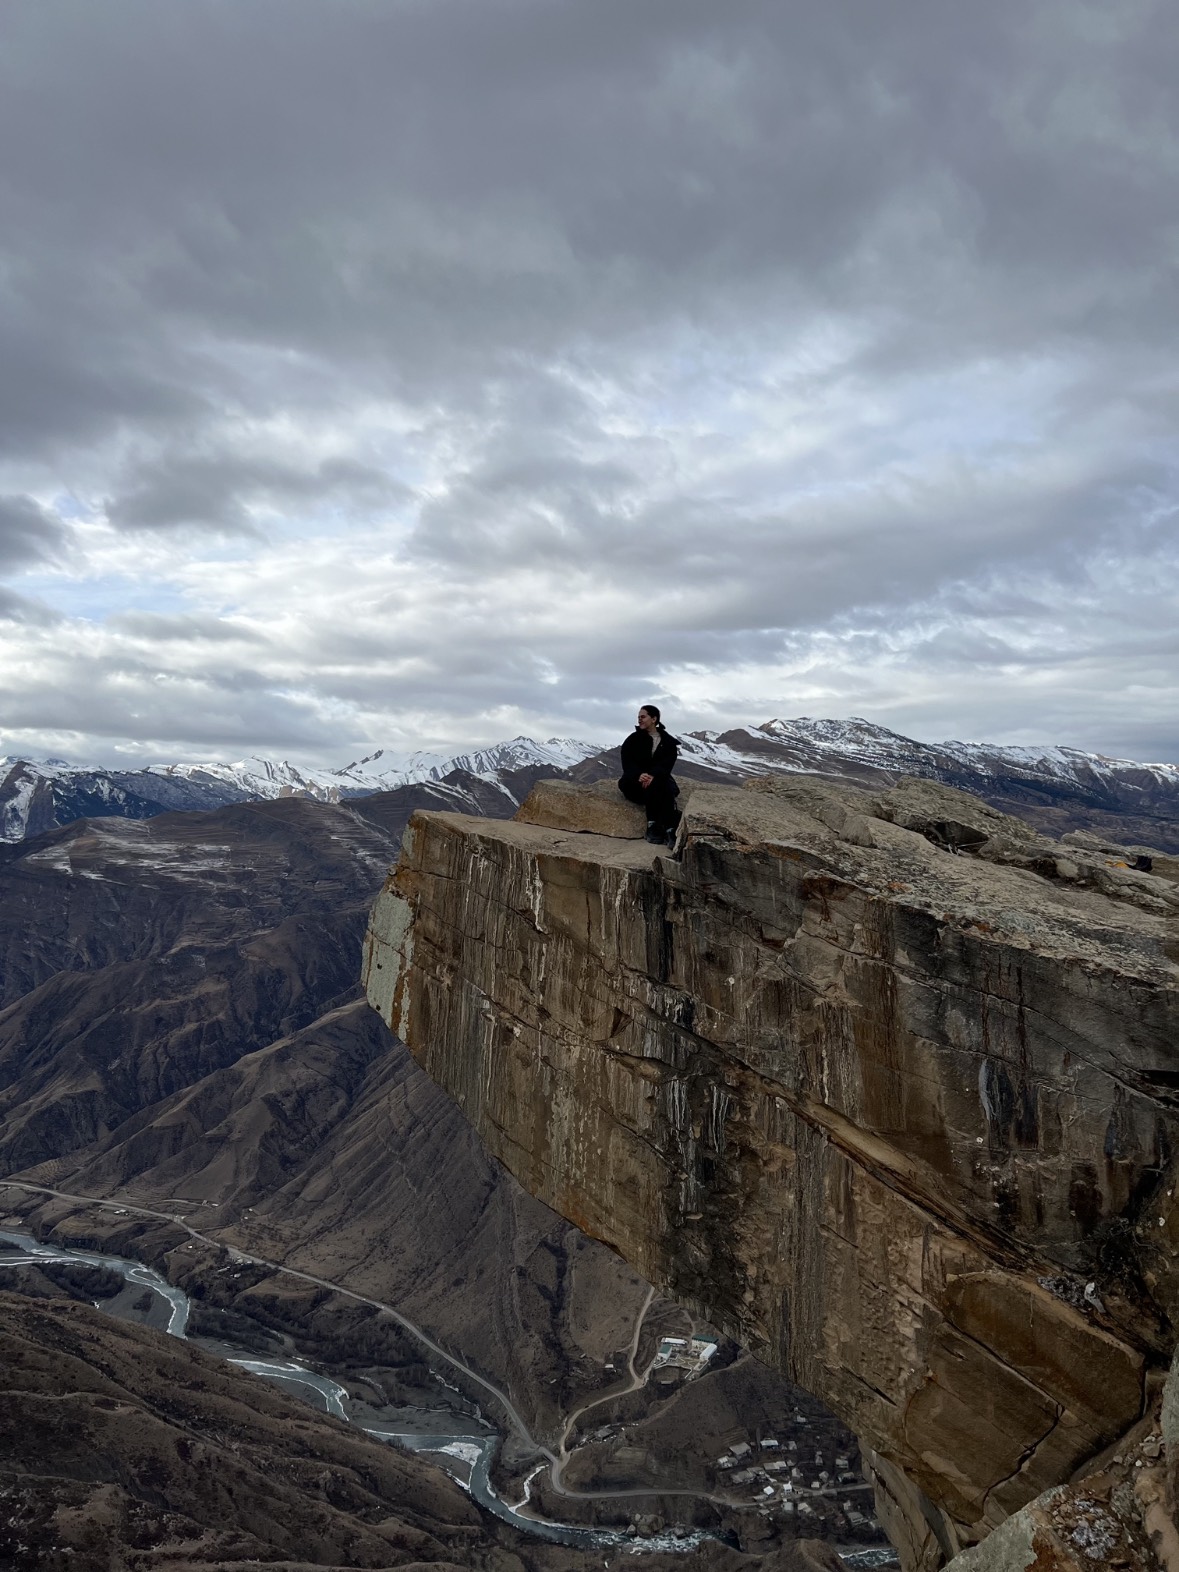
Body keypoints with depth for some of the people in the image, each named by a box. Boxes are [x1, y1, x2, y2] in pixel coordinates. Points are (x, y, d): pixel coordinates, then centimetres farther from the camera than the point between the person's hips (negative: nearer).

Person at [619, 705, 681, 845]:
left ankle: (671, 830, -45)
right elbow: (627, 762, -6)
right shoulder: (633, 739, 6)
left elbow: (667, 764, -8)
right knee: (652, 787, -34)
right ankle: (653, 826, -37)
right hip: (635, 779, 0)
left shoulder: (668, 741, 6)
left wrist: (653, 775, -29)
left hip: (659, 778, 1)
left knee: (667, 788, -34)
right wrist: (639, 775, -27)